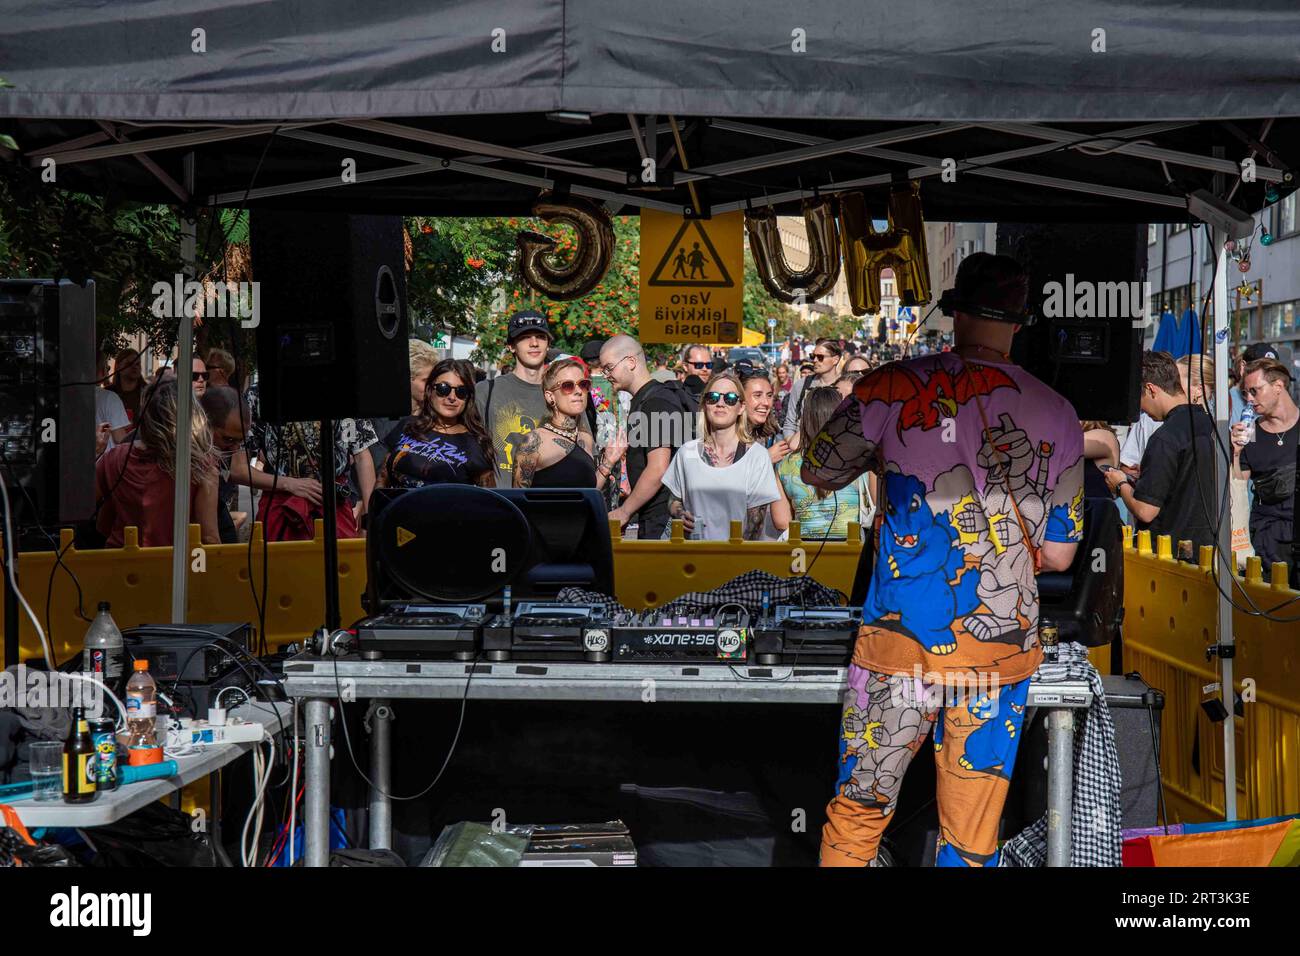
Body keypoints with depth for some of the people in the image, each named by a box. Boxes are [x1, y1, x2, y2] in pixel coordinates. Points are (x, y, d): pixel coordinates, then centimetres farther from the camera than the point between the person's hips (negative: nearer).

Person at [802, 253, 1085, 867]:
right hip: (1002, 654, 2)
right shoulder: (1058, 416, 1)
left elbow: (816, 473, 7)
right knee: (973, 840, 10)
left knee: (855, 819, 11)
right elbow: (1058, 556, 6)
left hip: (899, 648, -2)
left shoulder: (894, 388, -6)